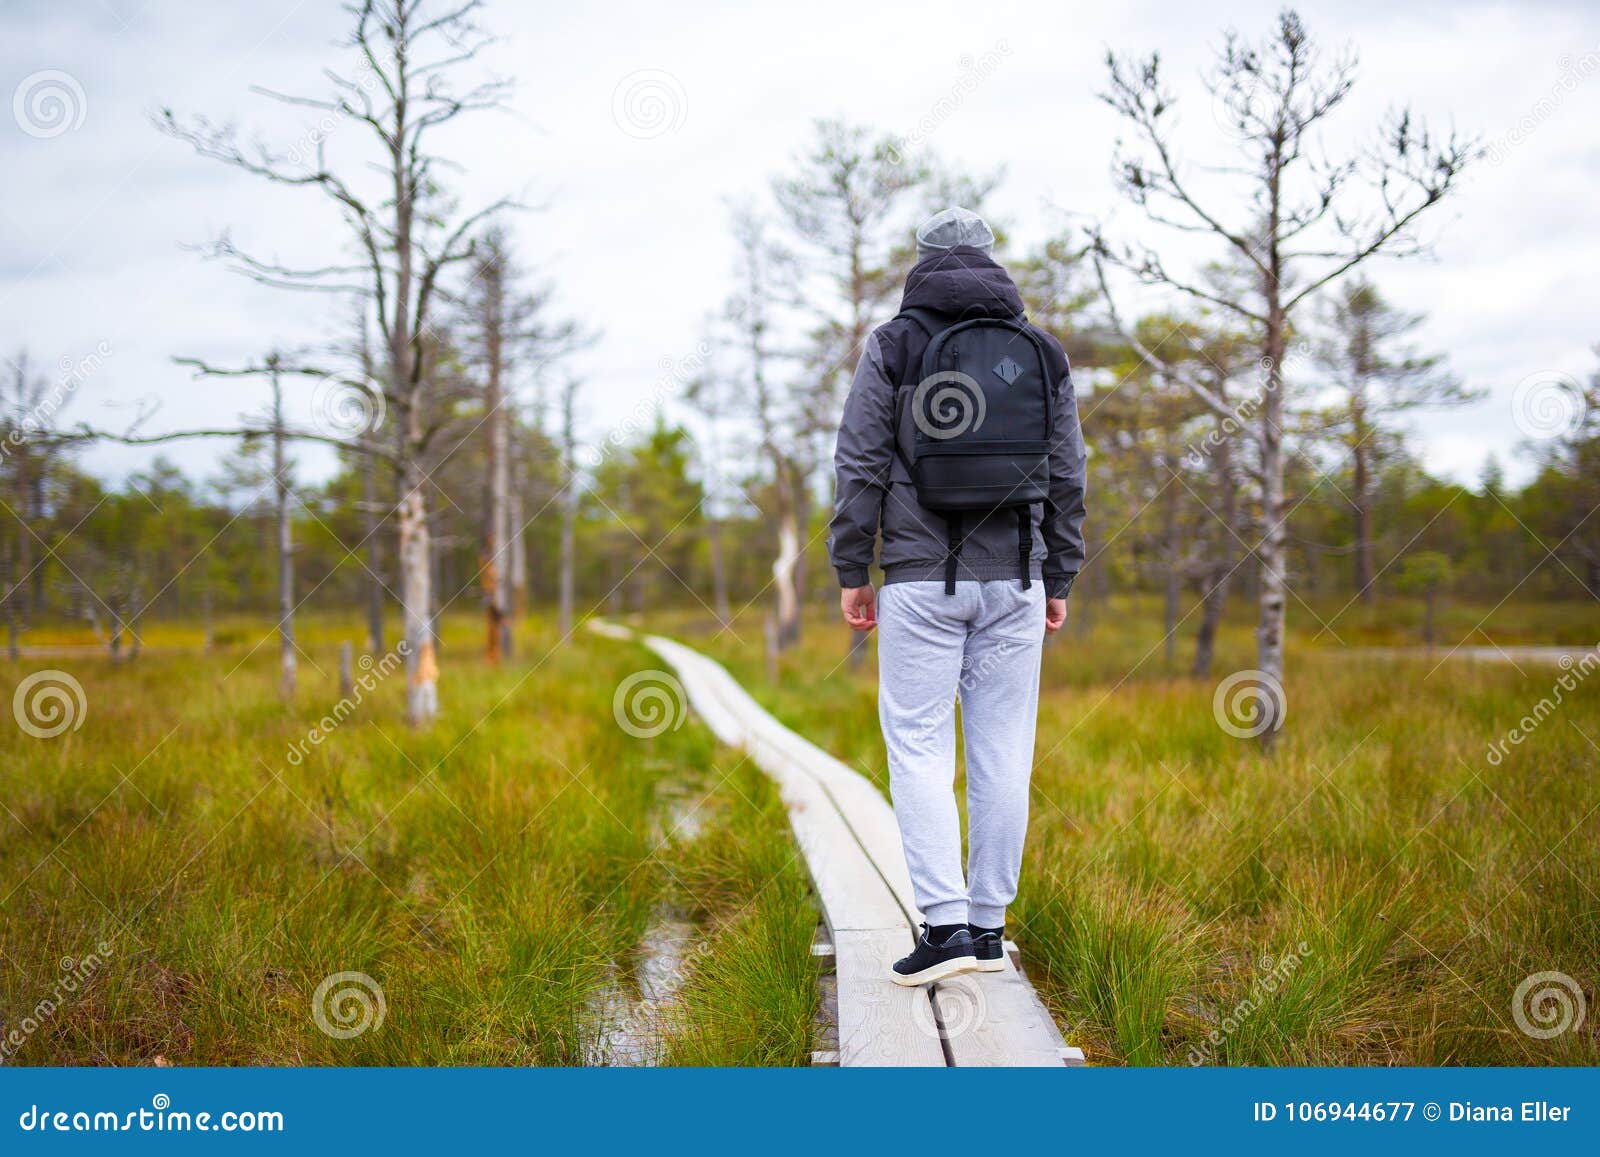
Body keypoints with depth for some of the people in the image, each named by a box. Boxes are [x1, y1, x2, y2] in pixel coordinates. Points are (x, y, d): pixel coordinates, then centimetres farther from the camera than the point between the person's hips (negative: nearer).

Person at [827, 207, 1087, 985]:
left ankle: (945, 924, -9)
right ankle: (988, 928, 12)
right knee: (1003, 754, 6)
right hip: (1014, 582, 3)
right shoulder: (1042, 351, 9)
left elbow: (860, 467, -4)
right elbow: (1066, 477, 10)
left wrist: (851, 570, 2)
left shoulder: (893, 345, 0)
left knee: (918, 750, 0)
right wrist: (1058, 580, 16)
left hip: (922, 579, -3)